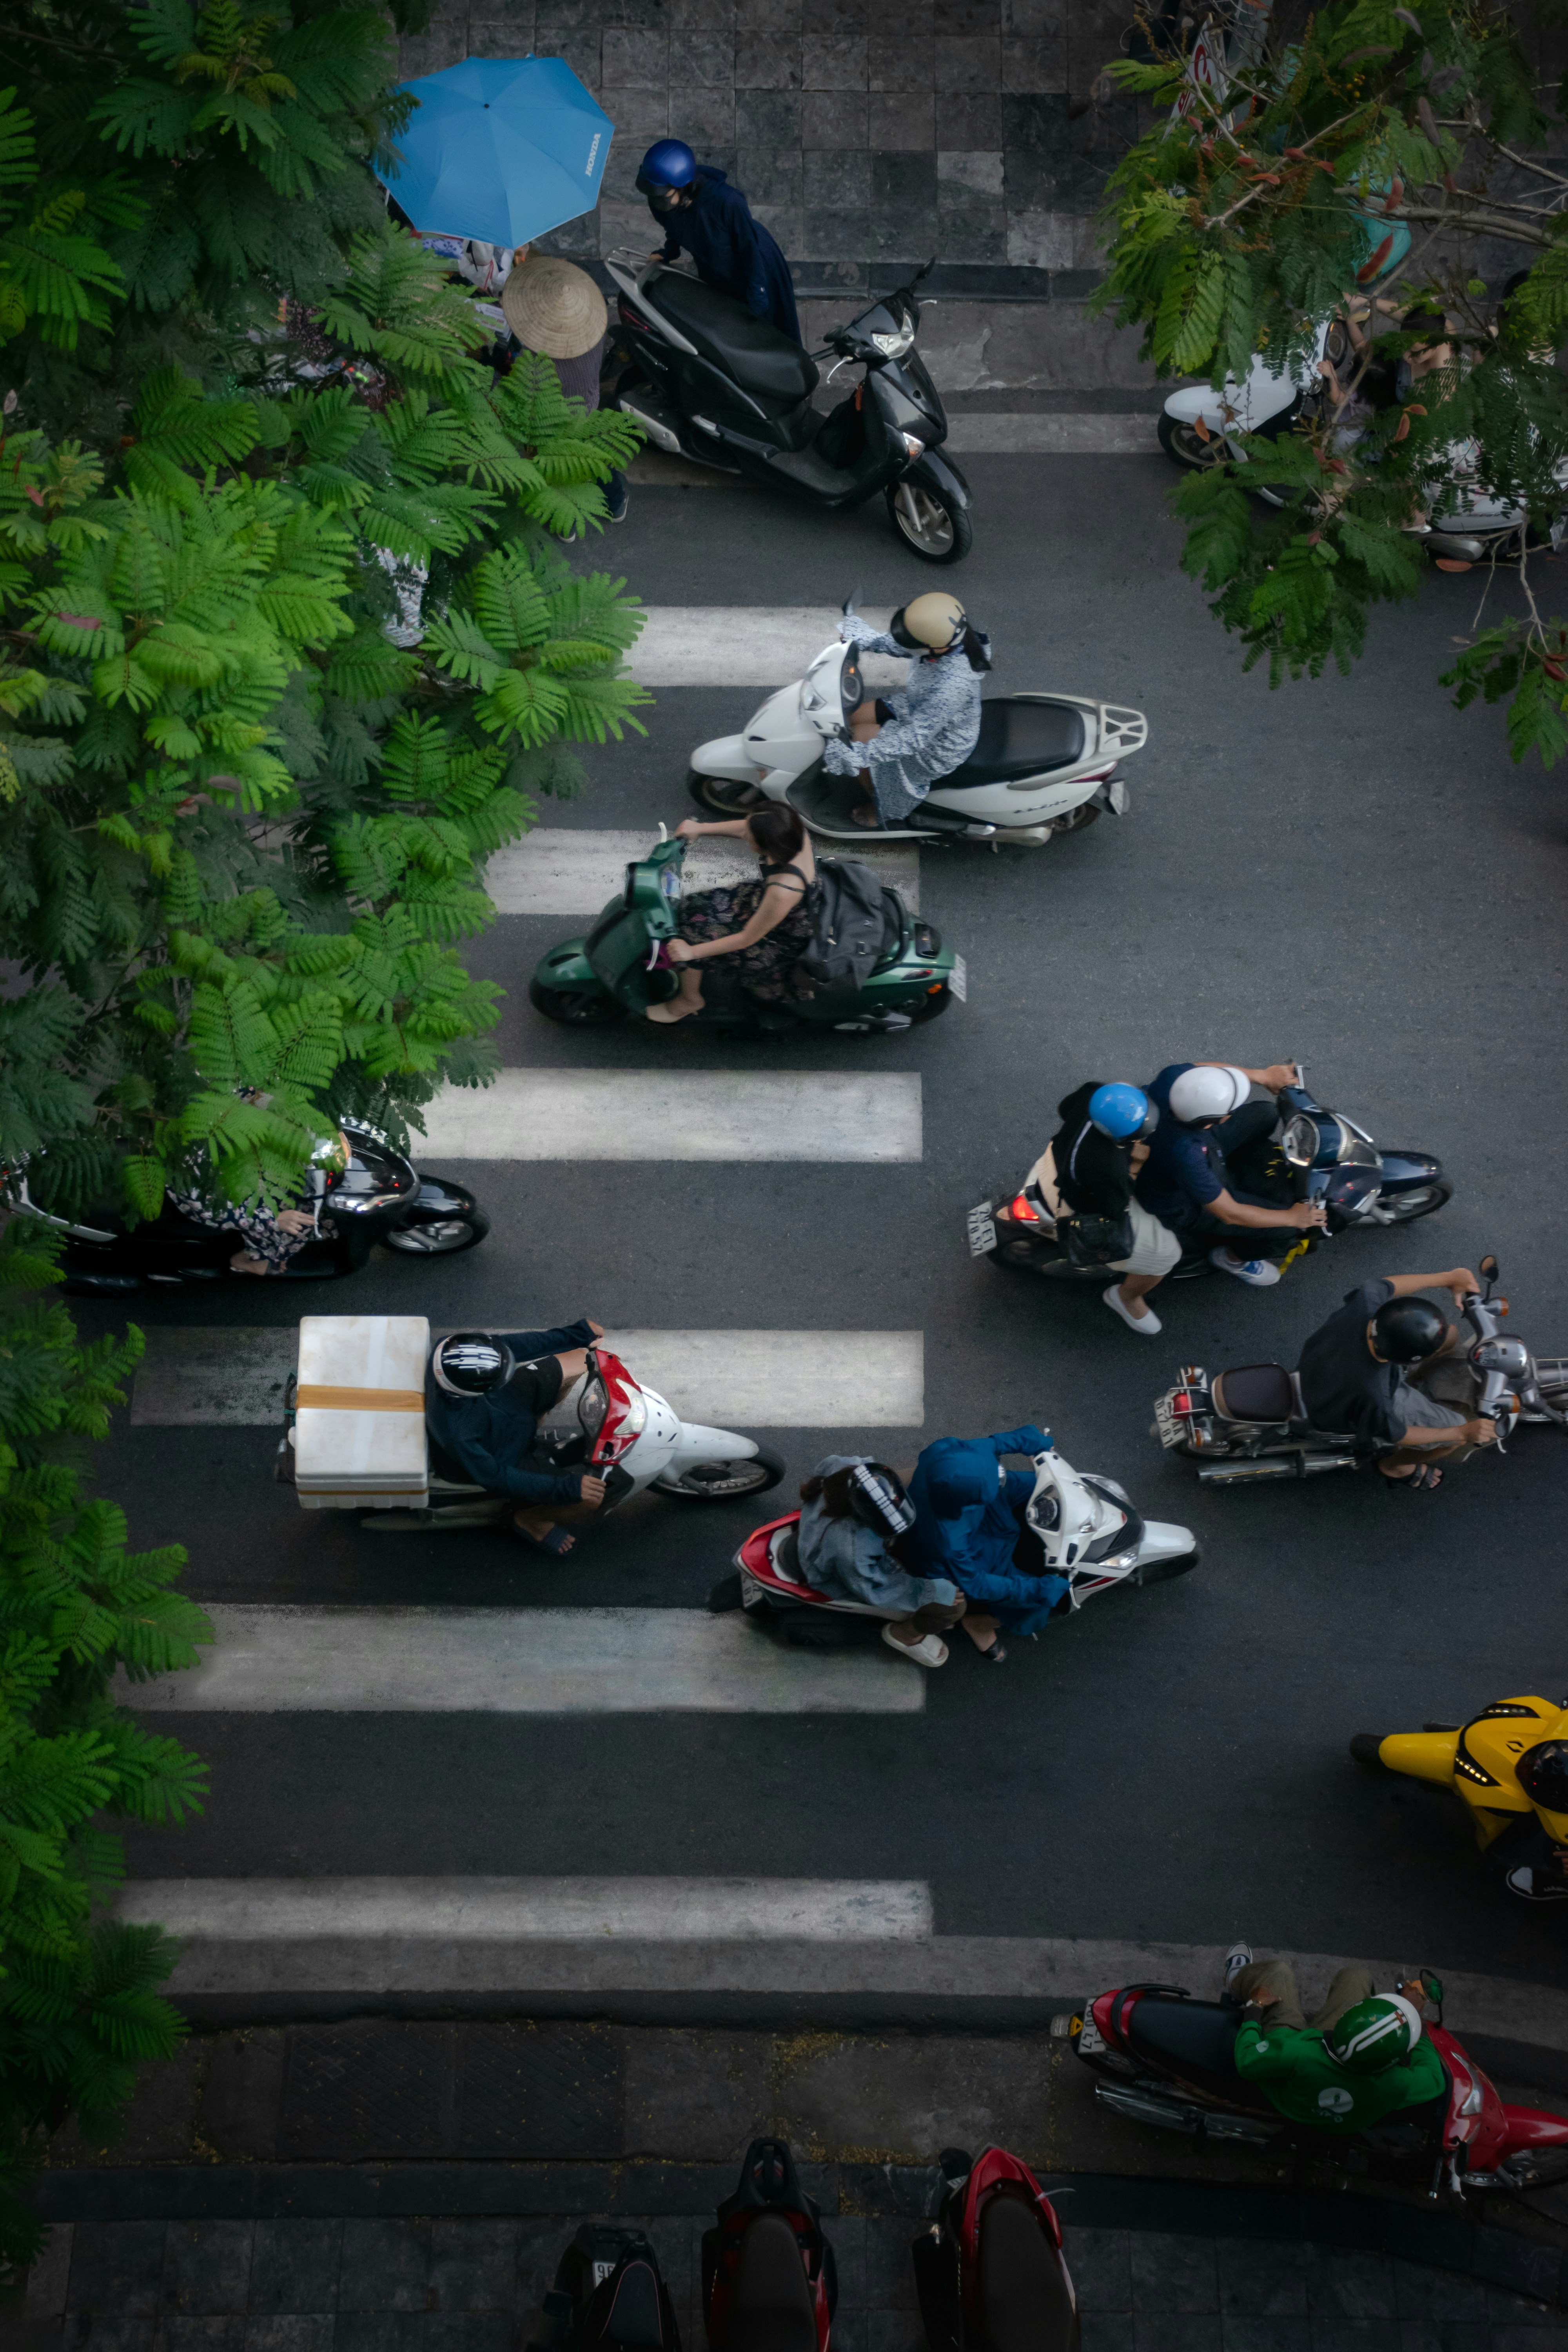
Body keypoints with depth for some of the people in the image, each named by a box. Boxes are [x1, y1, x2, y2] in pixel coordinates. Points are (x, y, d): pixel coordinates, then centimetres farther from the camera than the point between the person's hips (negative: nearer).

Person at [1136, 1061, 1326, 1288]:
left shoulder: (1174, 1075, -32)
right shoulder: (1184, 1156, -45)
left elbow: (1201, 1067, -4)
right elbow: (1228, 1214, -29)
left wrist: (1264, 1076, -5)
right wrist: (1292, 1217, -16)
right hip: (1184, 1205, -7)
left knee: (1264, 1114, 7)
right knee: (1285, 1230, -8)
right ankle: (1232, 1257, 22)